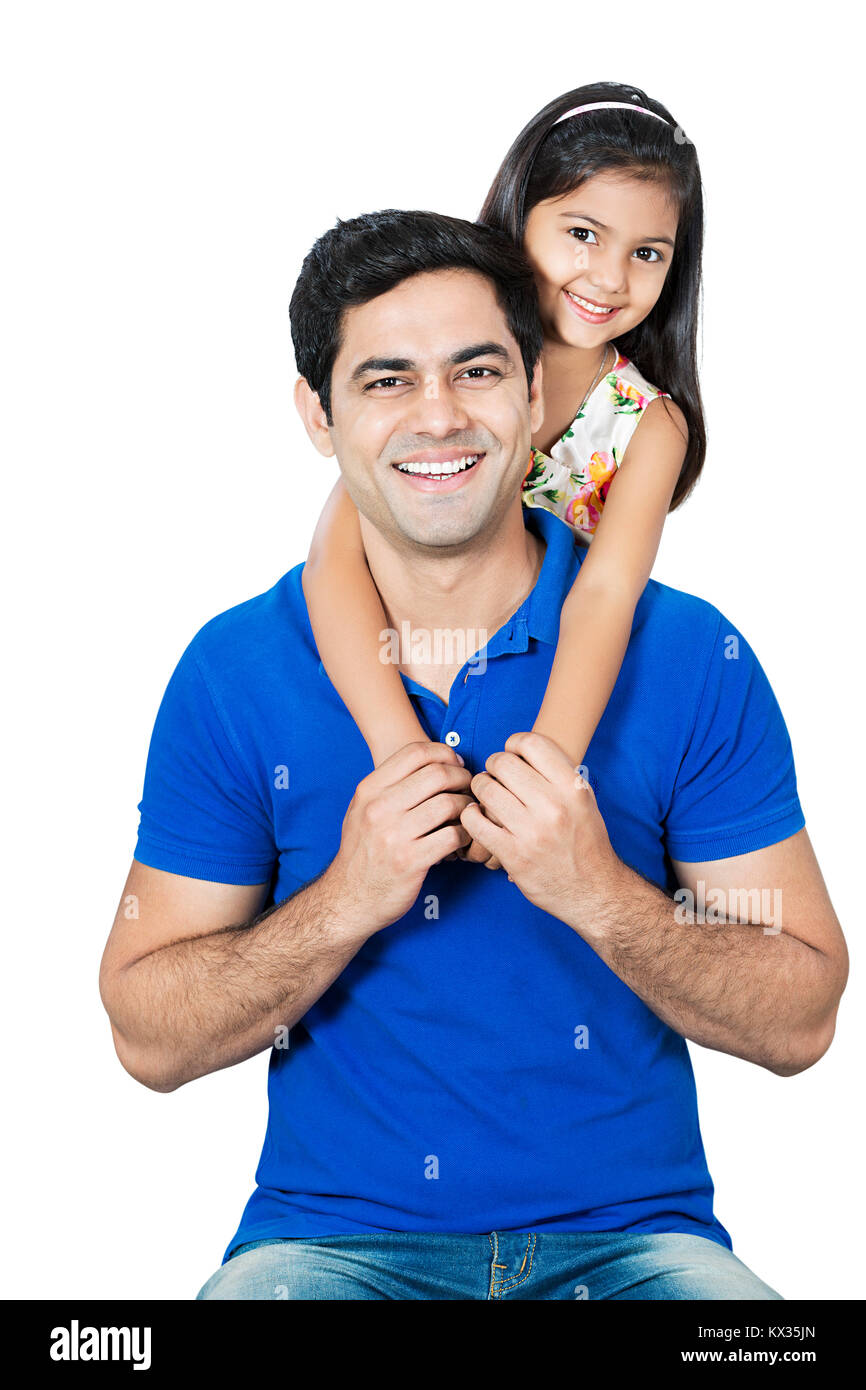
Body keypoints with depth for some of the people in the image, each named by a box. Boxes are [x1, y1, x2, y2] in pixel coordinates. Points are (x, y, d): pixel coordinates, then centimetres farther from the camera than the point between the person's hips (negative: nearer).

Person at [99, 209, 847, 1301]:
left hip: (629, 1236, 1)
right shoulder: (233, 673, 0)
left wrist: (601, 894, -18)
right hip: (334, 1236, 0)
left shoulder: (692, 657, -2)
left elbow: (800, 1024, -2)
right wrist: (347, 899, -16)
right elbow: (148, 1037, 0)